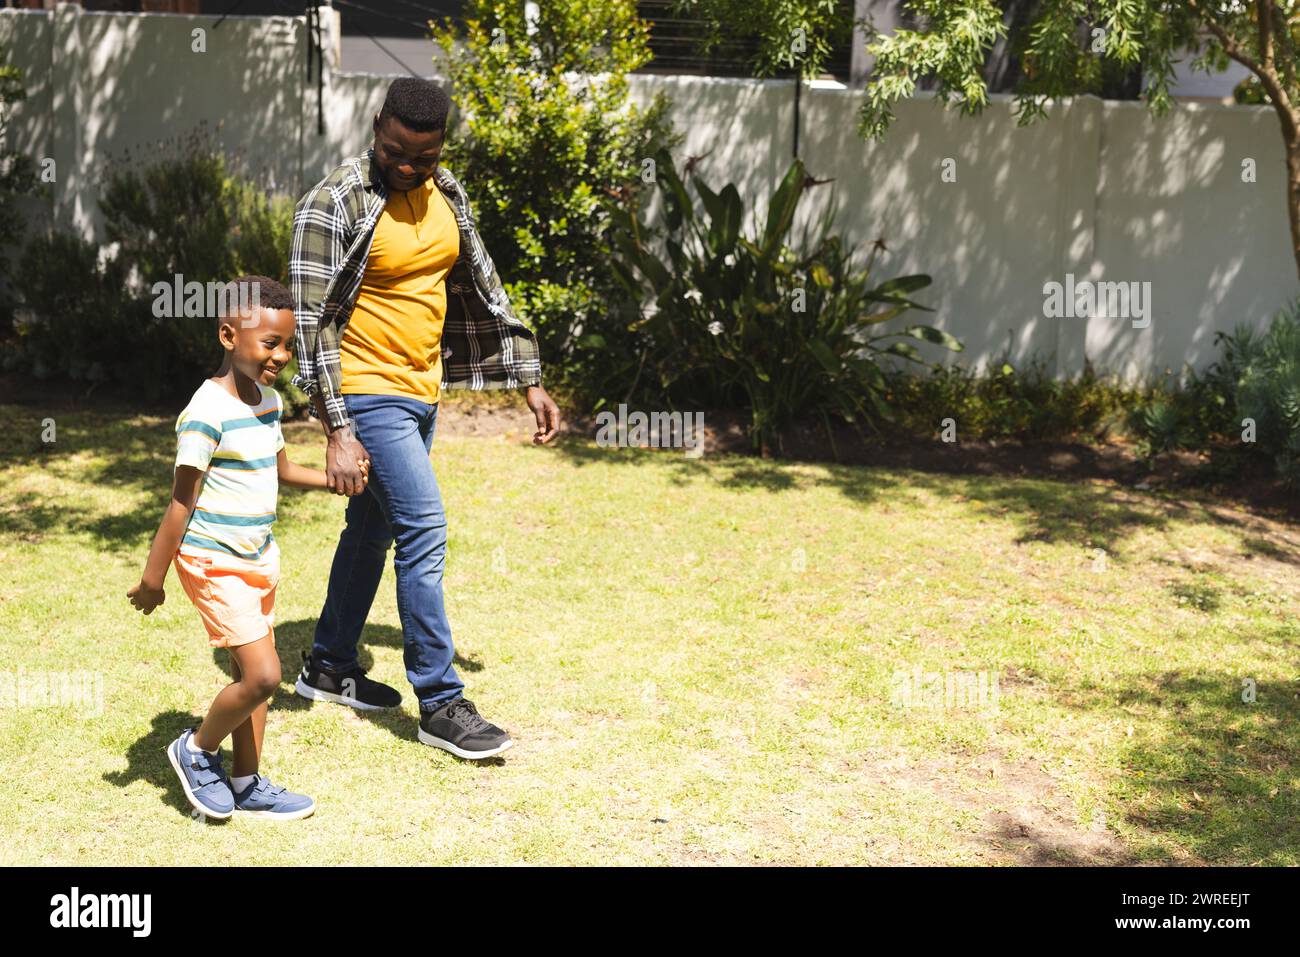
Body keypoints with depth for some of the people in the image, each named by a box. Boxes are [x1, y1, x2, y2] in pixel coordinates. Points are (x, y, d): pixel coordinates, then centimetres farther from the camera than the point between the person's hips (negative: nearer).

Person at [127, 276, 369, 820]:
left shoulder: (269, 401, 6)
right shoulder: (208, 413, -19)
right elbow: (181, 502, -17)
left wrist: (333, 479, 8)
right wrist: (153, 579, -12)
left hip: (259, 556, 9)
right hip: (214, 561, -8)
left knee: (252, 675, 13)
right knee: (262, 674, -13)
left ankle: (246, 786, 25)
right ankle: (197, 750, 13)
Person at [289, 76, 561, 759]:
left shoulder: (446, 196, 6)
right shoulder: (333, 205, -16)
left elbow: (481, 288, 14)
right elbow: (311, 322, -18)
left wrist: (528, 380, 11)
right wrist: (336, 431, -23)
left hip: (422, 391, 8)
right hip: (369, 394, -8)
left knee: (373, 528, 17)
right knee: (425, 533, -12)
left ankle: (329, 667, 33)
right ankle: (440, 704, -2)